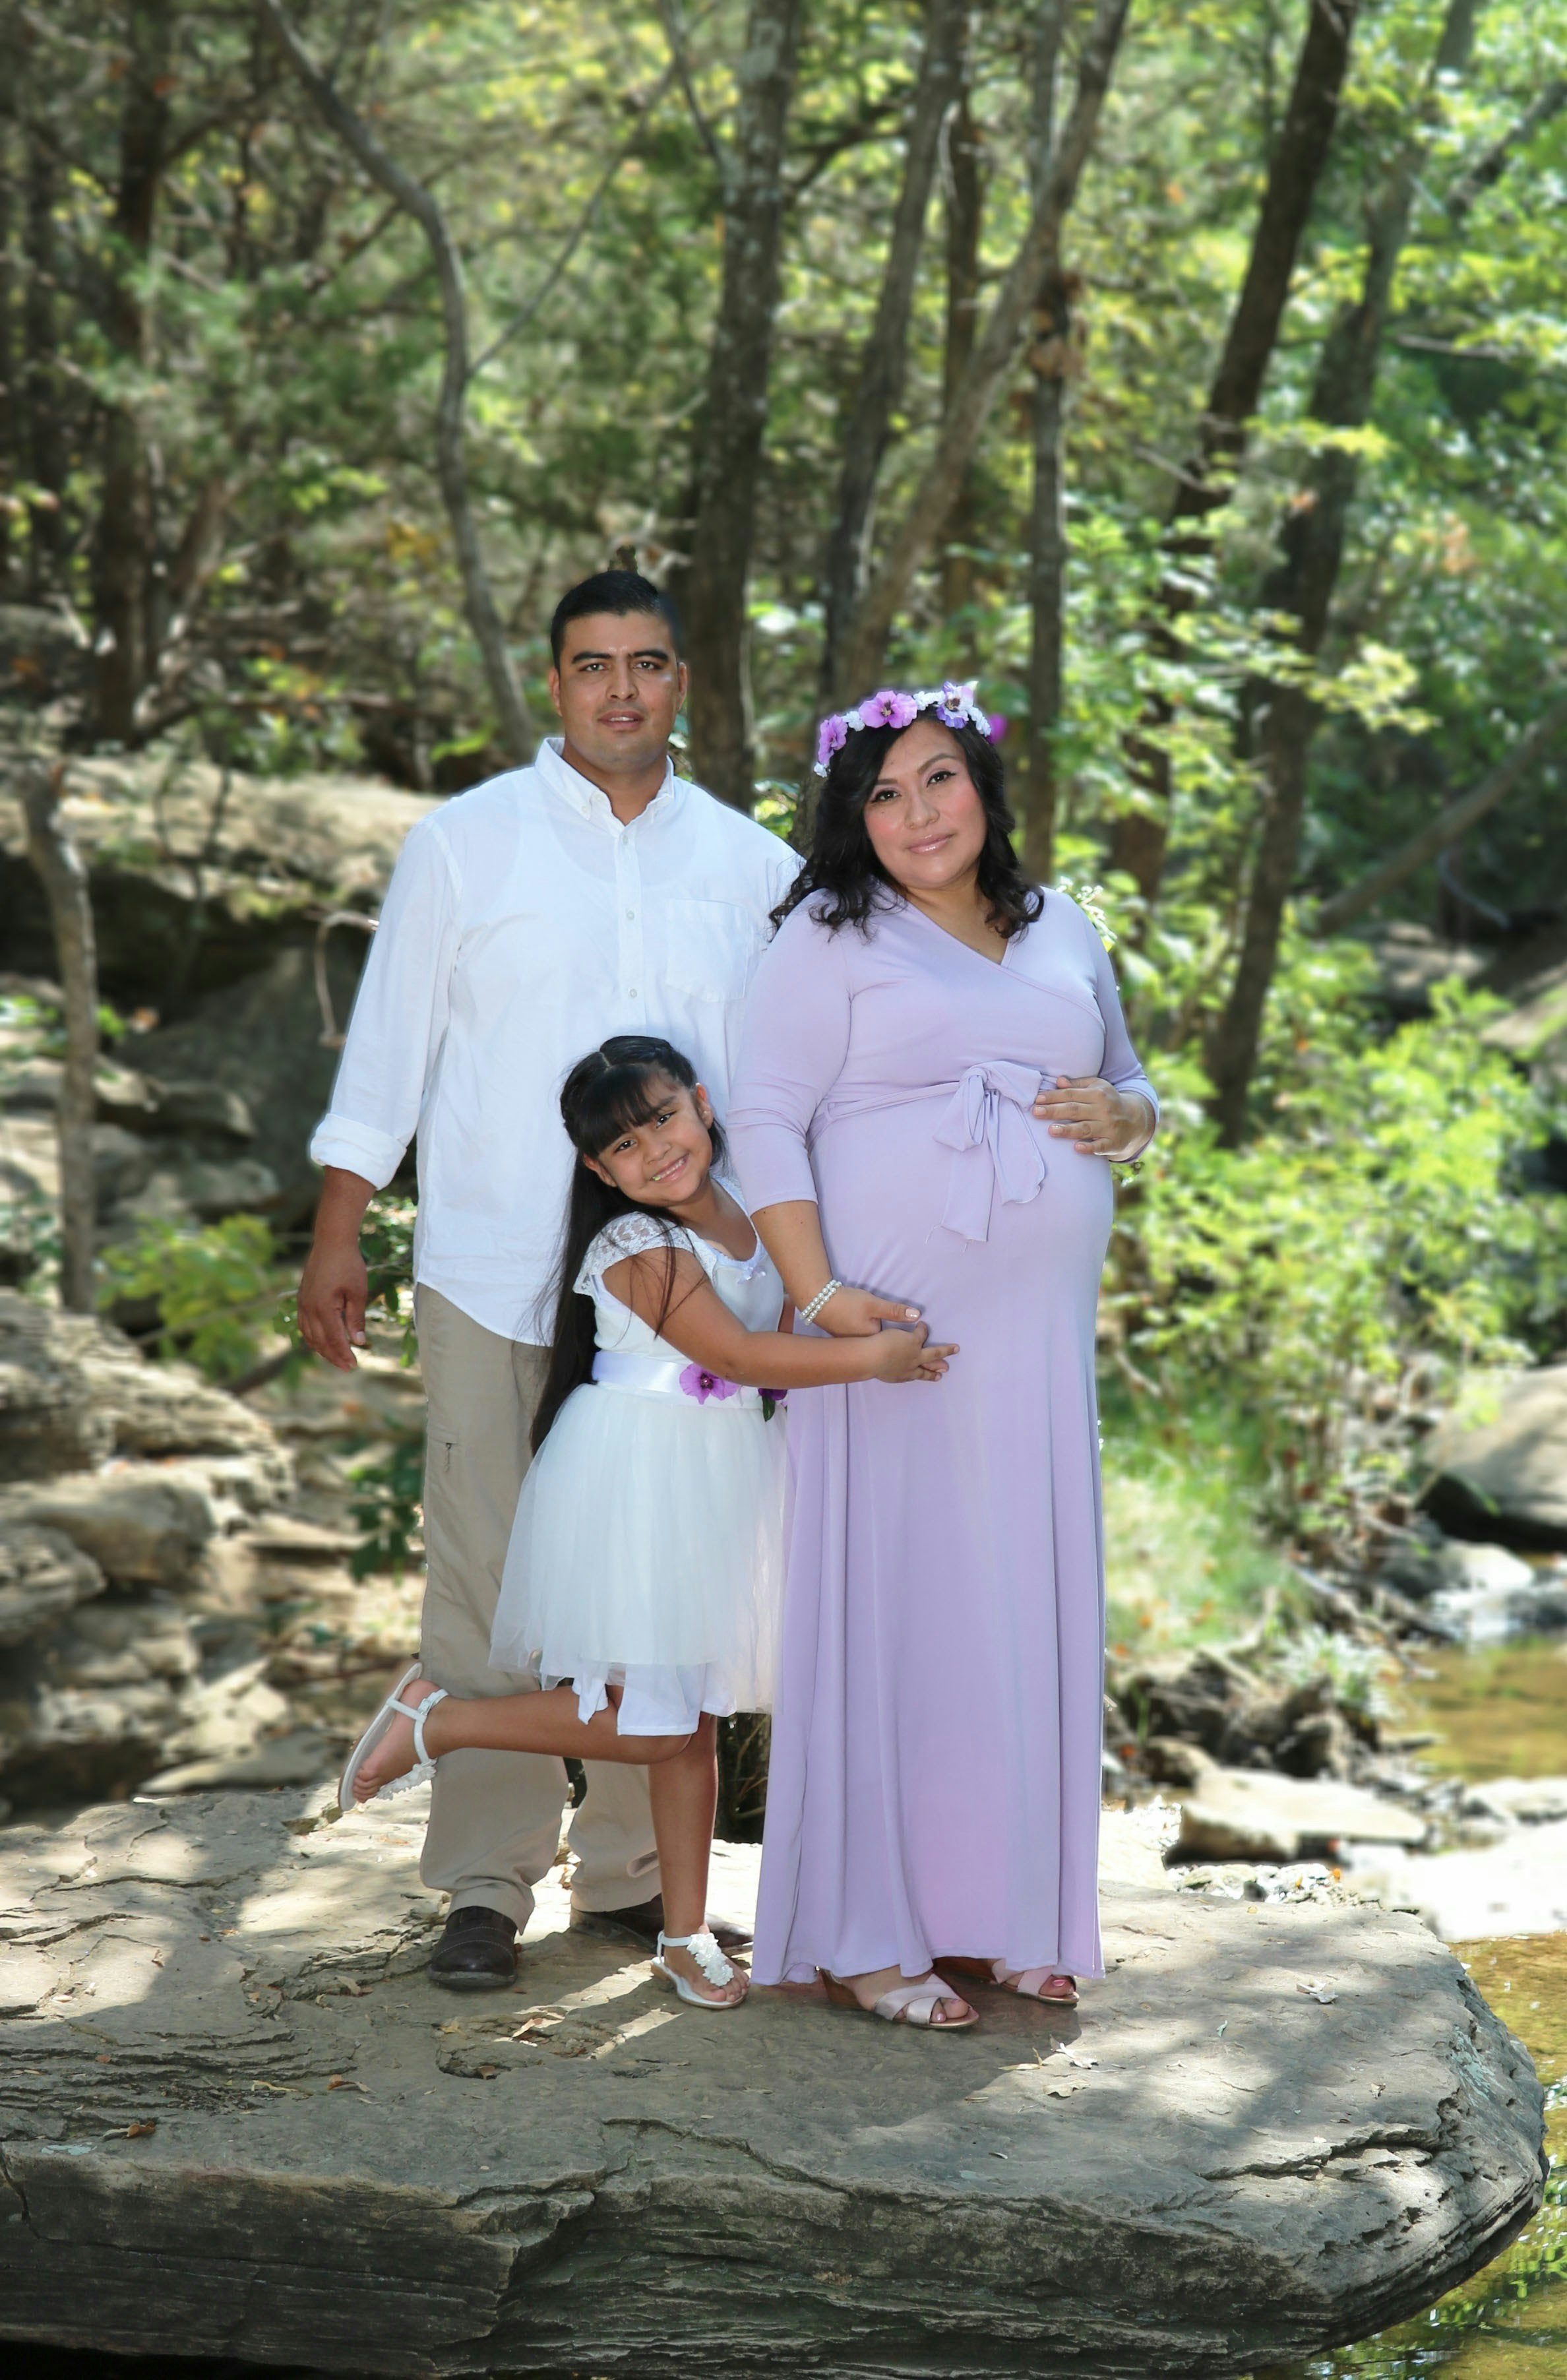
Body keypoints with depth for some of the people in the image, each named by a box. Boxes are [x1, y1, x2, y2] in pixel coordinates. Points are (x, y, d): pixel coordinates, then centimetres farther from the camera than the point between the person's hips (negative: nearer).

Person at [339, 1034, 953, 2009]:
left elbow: (787, 1330, 21)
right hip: (638, 1484, -7)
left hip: (723, 1486, 7)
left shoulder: (751, 1211, 7)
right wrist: (871, 1358, -23)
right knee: (649, 1725, -8)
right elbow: (738, 1354, -22)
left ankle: (686, 1932, 17)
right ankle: (431, 1721, 6)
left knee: (693, 1714, 10)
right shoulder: (640, 1250, -18)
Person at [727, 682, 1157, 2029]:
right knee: (885, 1605, -3)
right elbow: (764, 1121, -7)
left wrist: (1122, 1116, 0)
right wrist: (817, 1294, -17)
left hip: (1037, 1336, 5)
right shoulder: (834, 937, -1)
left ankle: (1001, 1908, 18)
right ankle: (861, 1934, 3)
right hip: (889, 1324, -5)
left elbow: (1130, 1086, 25)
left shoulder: (1064, 934, 16)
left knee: (1023, 1605, 7)